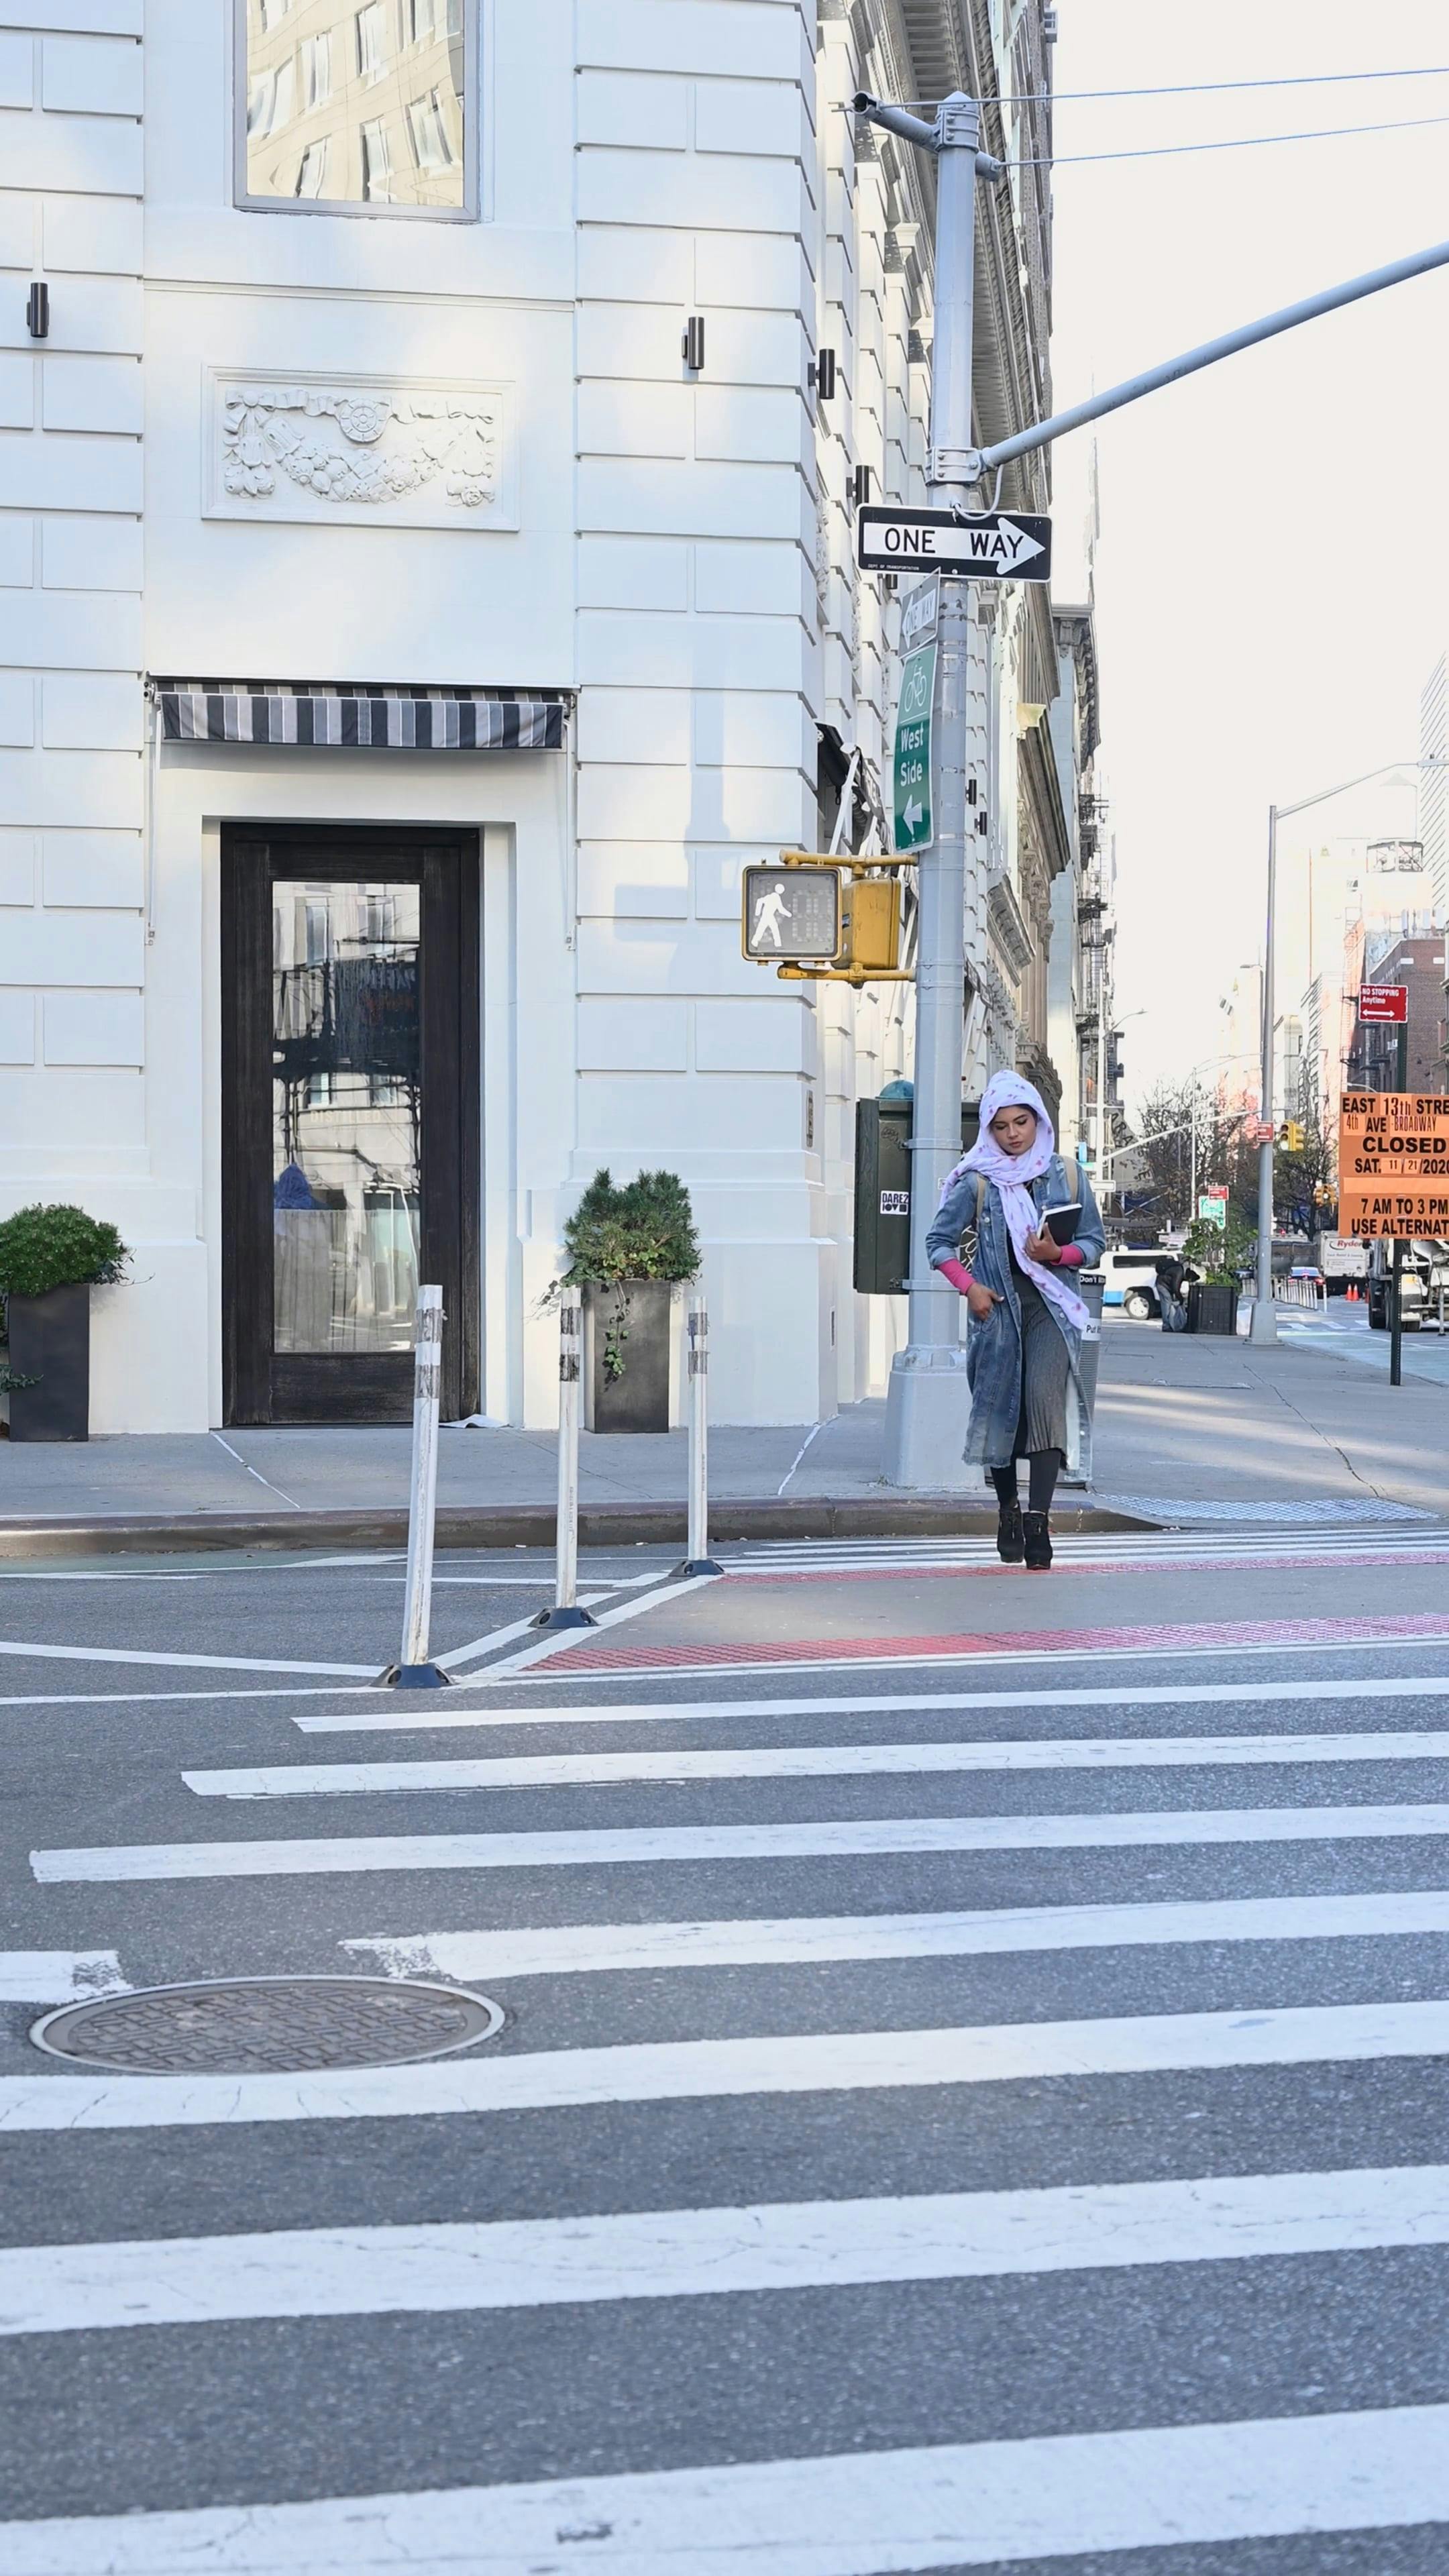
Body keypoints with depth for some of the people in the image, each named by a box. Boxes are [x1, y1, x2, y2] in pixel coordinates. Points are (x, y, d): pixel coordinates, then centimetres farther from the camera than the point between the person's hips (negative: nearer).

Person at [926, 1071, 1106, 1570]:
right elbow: (939, 1241, 7)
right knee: (1000, 1406, 4)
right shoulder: (976, 1182, 2)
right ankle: (1008, 1512, 23)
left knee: (1044, 1397, -19)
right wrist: (969, 1286, -7)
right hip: (997, 1307, 1)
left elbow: (1094, 1242, 10)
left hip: (1050, 1308, 0)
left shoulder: (1068, 1177, 6)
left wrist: (1058, 1254, -10)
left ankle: (1038, 1518, -22)